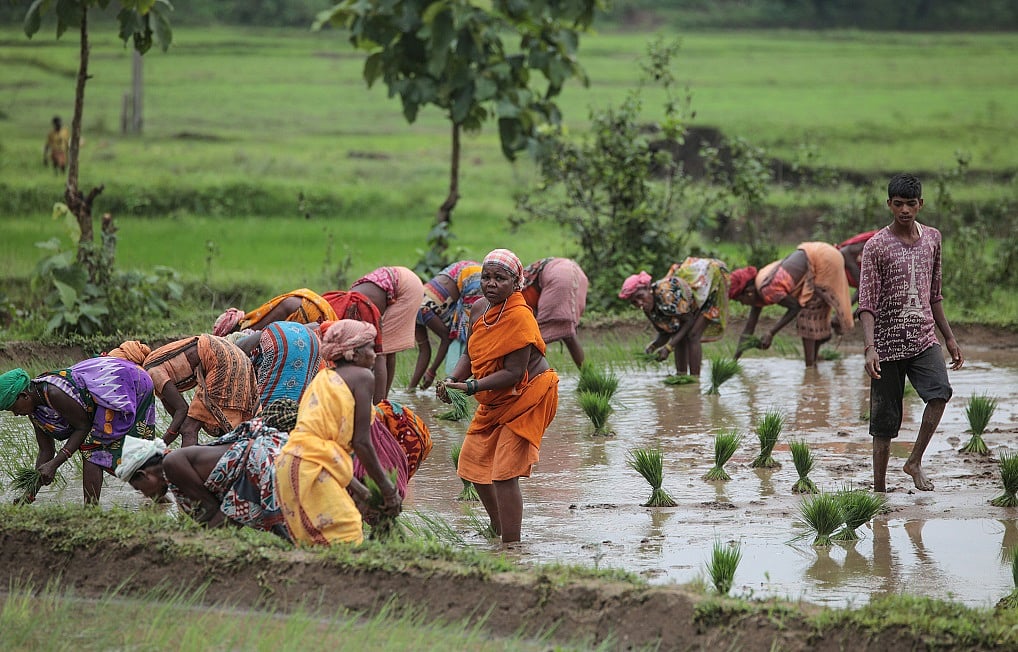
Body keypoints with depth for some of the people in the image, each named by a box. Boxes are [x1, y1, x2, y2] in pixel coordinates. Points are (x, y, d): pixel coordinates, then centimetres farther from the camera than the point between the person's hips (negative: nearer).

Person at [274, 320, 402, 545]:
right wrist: (387, 488, 4)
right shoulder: (362, 376, 1)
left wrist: (355, 488, 30)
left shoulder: (323, 378, 25)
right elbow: (361, 442, -4)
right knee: (349, 541, -14)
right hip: (313, 468, -9)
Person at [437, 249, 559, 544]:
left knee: (504, 475, -16)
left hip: (527, 396, -9)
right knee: (473, 462, 17)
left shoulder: (519, 317, -25)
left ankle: (511, 545, -12)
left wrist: (472, 387, -34)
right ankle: (497, 529, 35)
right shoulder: (479, 309, 0)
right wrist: (452, 380, -10)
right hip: (495, 401, 9)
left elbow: (513, 373, -27)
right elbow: (470, 355, 10)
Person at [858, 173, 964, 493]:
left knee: (940, 391, -24)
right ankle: (879, 488, 10)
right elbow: (867, 303, -11)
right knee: (885, 419, 0)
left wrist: (949, 338, 18)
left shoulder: (932, 238, 9)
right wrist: (869, 347, -23)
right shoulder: (876, 246, -6)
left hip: (924, 338, 3)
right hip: (888, 343, -3)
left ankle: (915, 461, -10)